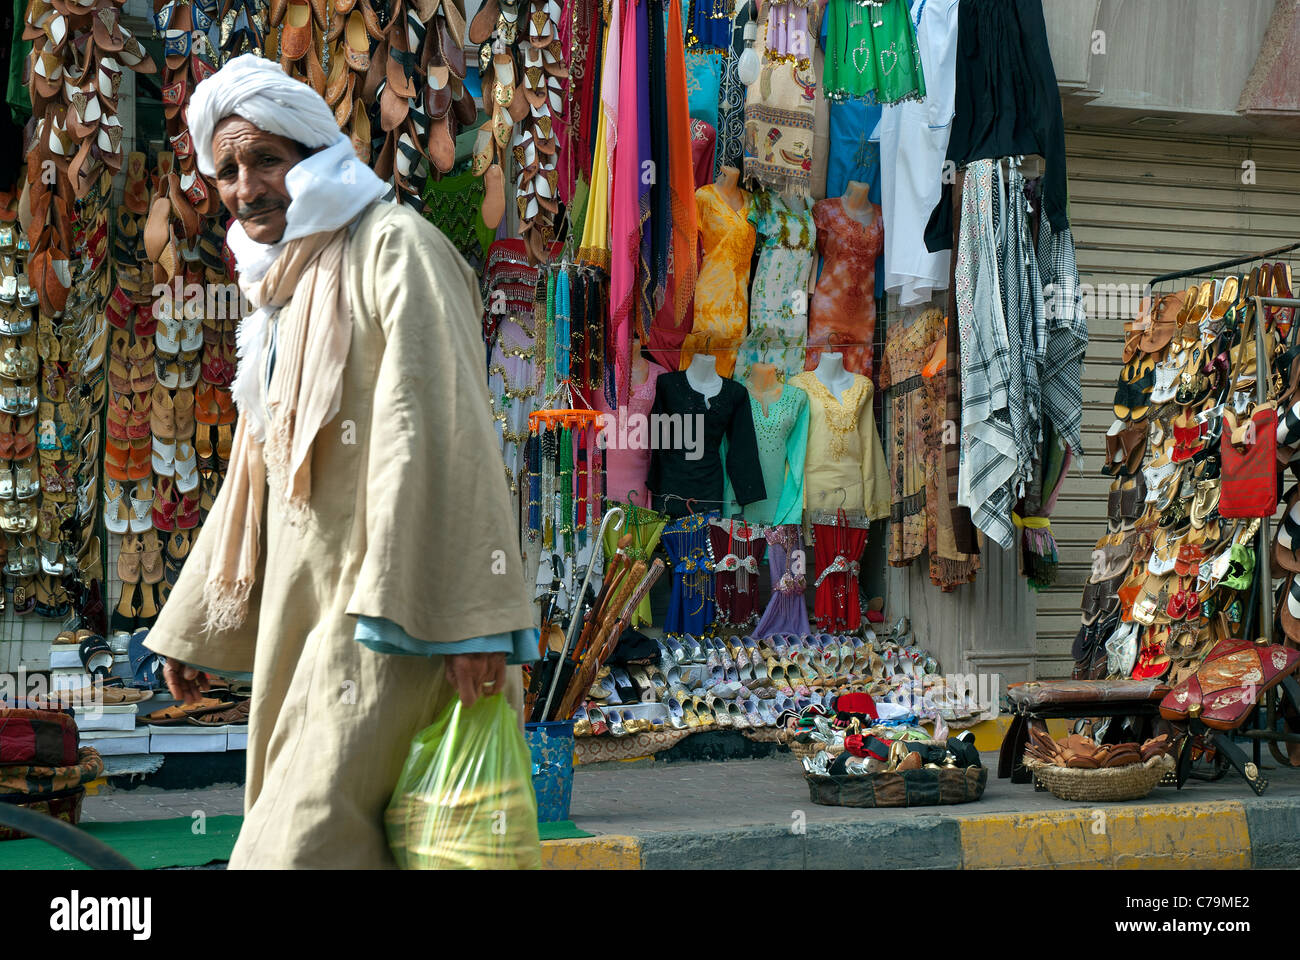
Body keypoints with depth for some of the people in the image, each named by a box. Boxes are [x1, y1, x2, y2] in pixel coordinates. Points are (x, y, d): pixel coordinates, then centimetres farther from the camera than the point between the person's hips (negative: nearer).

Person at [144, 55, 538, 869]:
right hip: (300, 611, 9)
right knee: (293, 821, 8)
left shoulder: (393, 245, -5)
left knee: (306, 842, -17)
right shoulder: (281, 291, 23)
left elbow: (439, 429, -17)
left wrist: (466, 621, -25)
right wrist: (192, 628, 28)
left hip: (384, 615, -9)